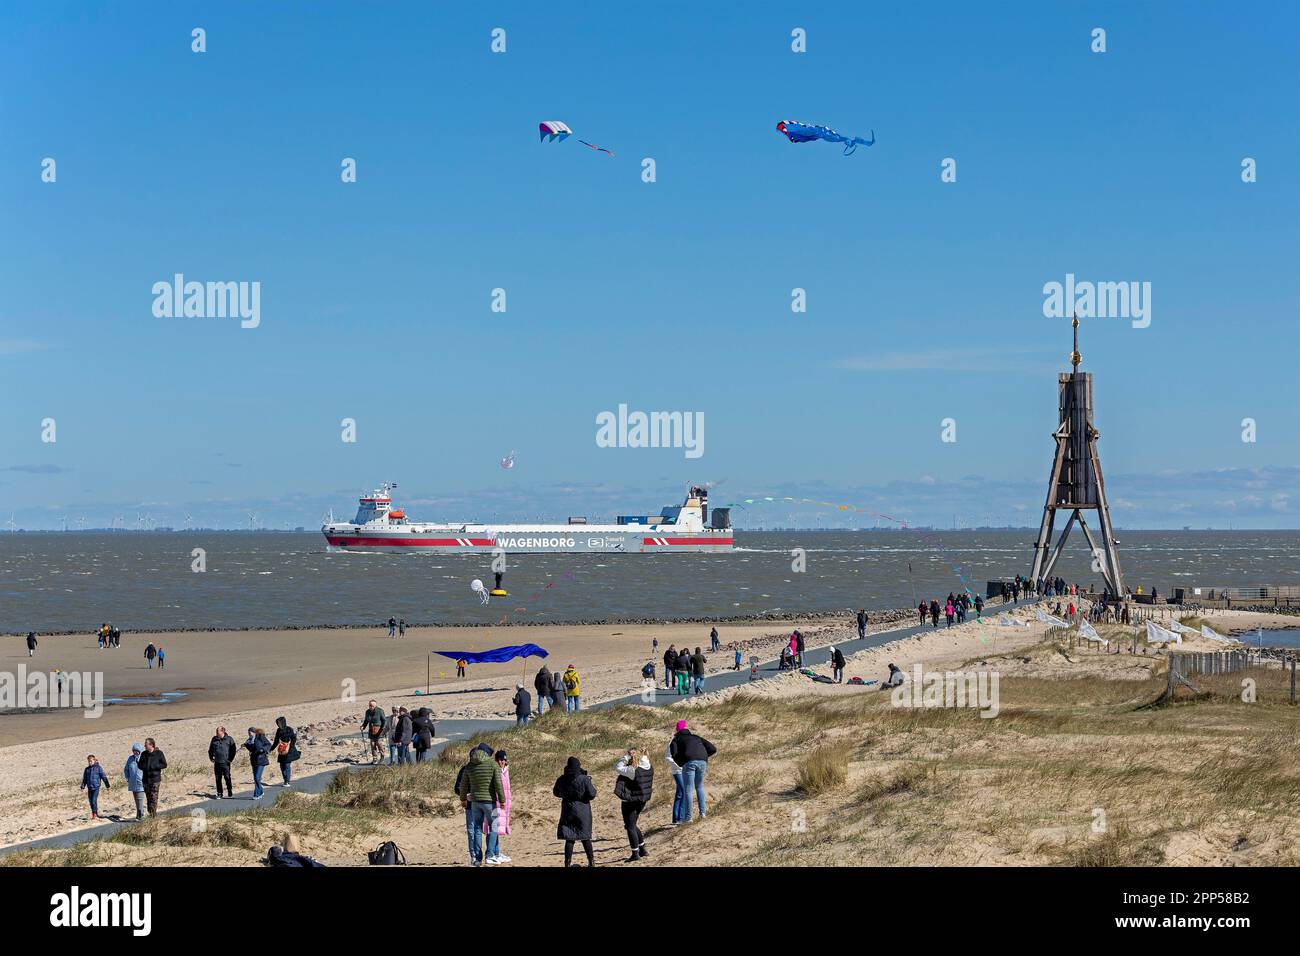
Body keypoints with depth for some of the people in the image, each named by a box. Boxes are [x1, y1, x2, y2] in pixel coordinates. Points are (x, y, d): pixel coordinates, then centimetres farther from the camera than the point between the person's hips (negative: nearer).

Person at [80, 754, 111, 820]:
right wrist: (82, 787, 5)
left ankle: (95, 815, -8)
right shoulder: (87, 769, 10)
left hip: (96, 787, -5)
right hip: (89, 788, 5)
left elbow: (104, 777, 0)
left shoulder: (98, 768, -2)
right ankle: (94, 814, 18)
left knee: (94, 801, -14)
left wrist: (108, 786, 0)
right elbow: (84, 779, 15)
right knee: (91, 802, 7)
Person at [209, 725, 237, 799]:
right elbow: (210, 749, 19)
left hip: (225, 763, -3)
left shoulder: (229, 739, -3)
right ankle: (219, 793, 11)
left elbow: (233, 749, 4)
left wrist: (230, 758, -1)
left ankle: (230, 792, 12)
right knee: (218, 779, 4)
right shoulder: (214, 739, 6)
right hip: (217, 763, 3)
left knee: (227, 777, -3)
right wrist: (211, 758, 12)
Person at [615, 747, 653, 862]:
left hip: (630, 801, -8)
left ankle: (635, 854, 7)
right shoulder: (648, 767, -1)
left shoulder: (632, 770, -24)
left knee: (630, 827, 4)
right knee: (633, 825, 23)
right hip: (642, 800, 8)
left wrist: (626, 757, -19)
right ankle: (642, 849, 26)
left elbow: (617, 767, -21)